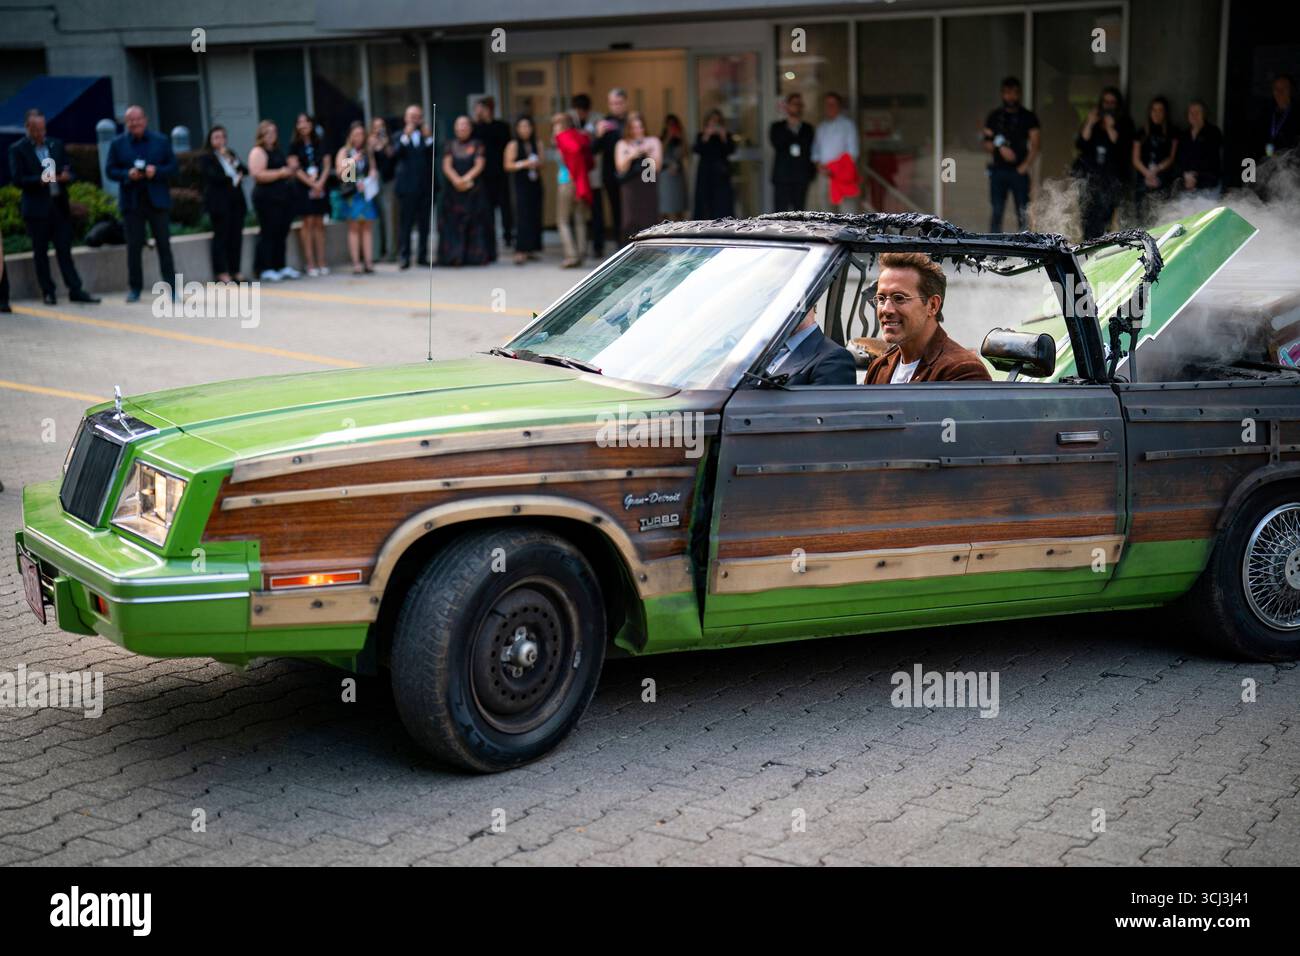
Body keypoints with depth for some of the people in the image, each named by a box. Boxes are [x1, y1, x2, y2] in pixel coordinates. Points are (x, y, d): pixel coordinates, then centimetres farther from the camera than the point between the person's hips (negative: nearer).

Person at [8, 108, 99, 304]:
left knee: (64, 250, 3)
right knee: (40, 252, 4)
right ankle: (48, 293, 9)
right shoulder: (17, 149, -1)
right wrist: (40, 180, -21)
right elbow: (17, 179, -8)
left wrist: (67, 176, -9)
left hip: (60, 205, 3)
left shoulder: (56, 144, 12)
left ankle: (75, 290, 3)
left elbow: (69, 170, 14)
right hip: (36, 207, -3)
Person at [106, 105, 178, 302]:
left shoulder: (161, 141, 5)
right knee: (134, 246, 3)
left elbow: (173, 167, 4)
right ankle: (135, 288, 10)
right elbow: (110, 170, 4)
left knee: (164, 244, 0)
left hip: (157, 200, 0)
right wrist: (127, 175, -14)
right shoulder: (118, 144, 6)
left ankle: (171, 287, 3)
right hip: (132, 202, 1)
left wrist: (156, 171, -15)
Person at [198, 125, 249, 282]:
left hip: (236, 201, 6)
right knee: (221, 237, -6)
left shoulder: (231, 154, 19)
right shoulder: (206, 158, 0)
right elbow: (214, 176, -13)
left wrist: (234, 161, -6)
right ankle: (222, 273, -5)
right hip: (219, 203, -6)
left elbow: (245, 170, 11)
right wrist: (233, 179, -5)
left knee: (236, 237, 3)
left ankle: (235, 271, 8)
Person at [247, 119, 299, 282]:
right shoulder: (258, 152, -5)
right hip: (267, 198, -8)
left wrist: (292, 168, 9)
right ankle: (265, 269, -6)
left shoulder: (279, 152, 20)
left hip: (284, 196, 8)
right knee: (268, 233, -8)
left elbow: (287, 174, 32)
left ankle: (281, 267, 16)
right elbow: (257, 174, -18)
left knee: (282, 233, 9)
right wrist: (280, 173, -17)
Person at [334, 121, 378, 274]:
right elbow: (340, 172, -3)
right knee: (353, 228, -4)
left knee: (367, 227, 0)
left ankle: (368, 262, 0)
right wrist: (352, 162, -15)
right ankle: (356, 263, -6)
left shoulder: (368, 152, 11)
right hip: (351, 194, -3)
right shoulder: (344, 151, 4)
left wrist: (367, 182, -3)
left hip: (366, 192, 3)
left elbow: (373, 170, 16)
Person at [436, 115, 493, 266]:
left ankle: (477, 255, -2)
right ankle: (454, 255, -5)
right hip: (454, 191, 2)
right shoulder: (450, 146, 13)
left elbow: (479, 165, -4)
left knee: (475, 222, -5)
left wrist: (466, 178, -18)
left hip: (474, 188, -1)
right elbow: (446, 166, 1)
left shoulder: (477, 145, 8)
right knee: (454, 223, -5)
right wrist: (456, 180, -18)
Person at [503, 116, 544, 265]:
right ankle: (520, 251, -14)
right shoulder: (513, 145, -1)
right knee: (522, 217, -11)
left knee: (535, 216, 4)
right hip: (521, 185, -5)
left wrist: (537, 164, -6)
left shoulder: (536, 145, 11)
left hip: (535, 184, 5)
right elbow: (508, 165, -6)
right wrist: (523, 164, -18)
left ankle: (532, 249, 12)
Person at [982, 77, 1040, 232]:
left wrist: (1025, 165, -11)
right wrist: (1000, 146, -11)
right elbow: (987, 145, 9)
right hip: (998, 170, 1)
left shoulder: (1028, 117, 6)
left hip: (1019, 171, -1)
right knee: (997, 211, -1)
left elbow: (1034, 145, 2)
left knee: (1023, 213, -5)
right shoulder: (994, 117, 11)